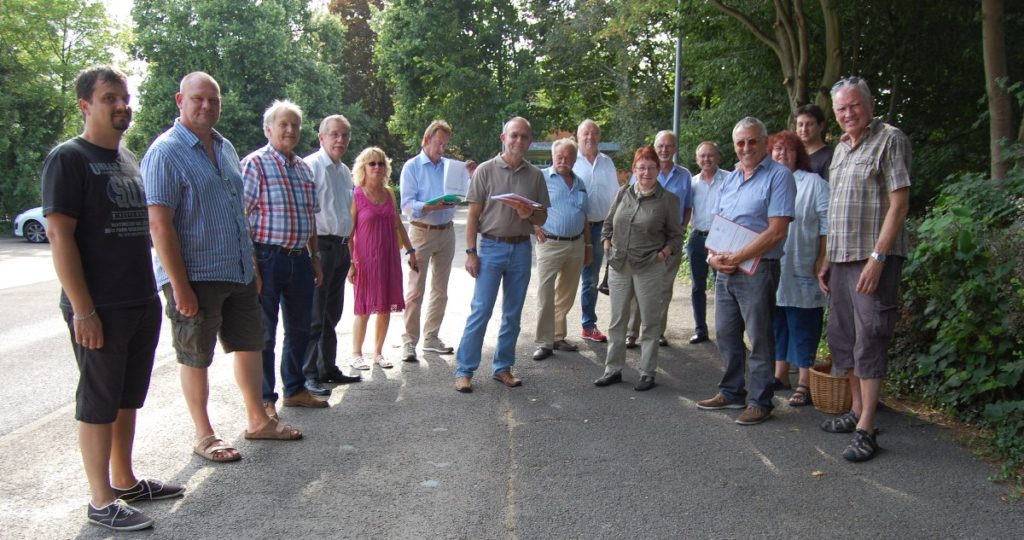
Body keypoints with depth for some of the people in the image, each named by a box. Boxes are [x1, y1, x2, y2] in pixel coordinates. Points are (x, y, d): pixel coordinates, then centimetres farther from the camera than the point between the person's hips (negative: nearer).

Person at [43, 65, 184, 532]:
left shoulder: (128, 158, 14)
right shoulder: (68, 158, -9)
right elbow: (59, 234, -15)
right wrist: (82, 309, -19)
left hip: (143, 302, 7)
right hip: (100, 308, -7)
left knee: (128, 398, 16)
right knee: (99, 402, 2)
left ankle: (124, 480, 29)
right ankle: (101, 500, 13)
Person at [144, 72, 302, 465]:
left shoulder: (225, 148, 12)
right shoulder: (166, 152, -12)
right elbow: (159, 223, -18)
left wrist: (251, 264, 16)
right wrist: (179, 285, -22)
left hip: (239, 271, 8)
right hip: (195, 276, -8)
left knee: (249, 345, 14)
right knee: (196, 357, 5)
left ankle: (257, 420, 28)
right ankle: (203, 435, 18)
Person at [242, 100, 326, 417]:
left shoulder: (303, 168, 14)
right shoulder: (255, 164, -8)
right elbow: (242, 218, -13)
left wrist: (314, 257, 17)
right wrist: (251, 266, -18)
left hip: (299, 258, 7)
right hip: (268, 257, -7)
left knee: (299, 328, 16)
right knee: (264, 332, 2)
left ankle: (295, 389, 30)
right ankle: (264, 399, 14)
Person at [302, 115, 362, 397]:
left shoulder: (345, 171, 15)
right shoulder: (311, 166, -11)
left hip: (340, 247, 9)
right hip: (319, 246, -8)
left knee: (332, 314, 16)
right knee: (314, 316, -5)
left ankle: (327, 368, 26)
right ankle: (309, 374, 3)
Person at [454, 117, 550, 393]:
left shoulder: (535, 175, 6)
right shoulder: (486, 170, -2)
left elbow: (542, 217, 9)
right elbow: (473, 215, -3)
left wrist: (529, 214, -14)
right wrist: (471, 252, -9)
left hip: (522, 248, 4)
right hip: (491, 246, -3)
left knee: (513, 313, 10)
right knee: (480, 310, -5)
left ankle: (503, 367, 22)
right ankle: (464, 370, 3)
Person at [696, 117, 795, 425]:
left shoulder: (778, 176, -8)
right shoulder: (729, 179, 15)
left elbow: (777, 231, -16)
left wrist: (736, 258, -16)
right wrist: (714, 257, -2)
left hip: (757, 269, -7)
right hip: (725, 270, 7)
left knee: (759, 338, 1)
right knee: (726, 334, 14)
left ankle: (760, 402, 13)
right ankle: (732, 393, 28)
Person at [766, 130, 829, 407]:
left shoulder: (814, 183, 0)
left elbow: (827, 223, -4)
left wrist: (822, 259, -10)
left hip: (801, 271, -5)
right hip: (770, 269, 5)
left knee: (802, 325, -2)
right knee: (776, 322, 12)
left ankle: (805, 383, 3)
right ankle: (780, 375, 24)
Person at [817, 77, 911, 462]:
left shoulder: (890, 140, -5)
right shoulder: (842, 148, 18)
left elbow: (899, 202, -13)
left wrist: (877, 257, -20)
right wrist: (827, 260, 17)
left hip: (874, 258, -8)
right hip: (841, 258, 8)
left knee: (869, 341, -7)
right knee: (842, 339, 12)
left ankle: (866, 429, -3)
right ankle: (857, 411, 24)